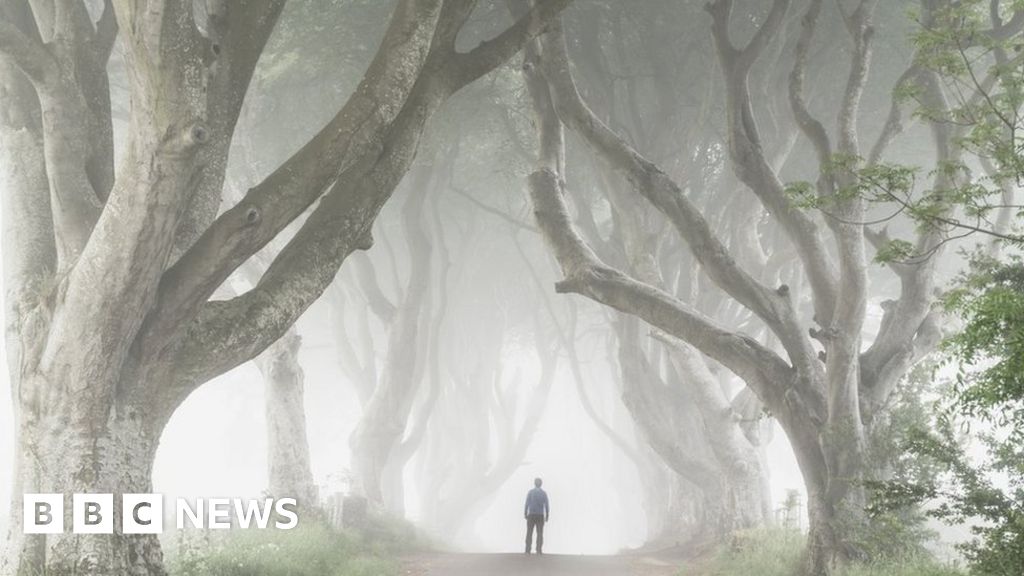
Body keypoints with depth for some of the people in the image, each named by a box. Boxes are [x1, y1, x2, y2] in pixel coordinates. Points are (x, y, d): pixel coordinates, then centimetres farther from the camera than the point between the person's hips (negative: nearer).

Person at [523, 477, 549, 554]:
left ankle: (528, 550, -6)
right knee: (540, 533, 2)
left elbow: (527, 504, -7)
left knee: (529, 533, 2)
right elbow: (547, 505, 0)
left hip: (531, 515, -1)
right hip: (540, 515, 1)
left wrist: (525, 514, 0)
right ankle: (539, 550, -8)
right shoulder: (544, 493, 3)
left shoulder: (530, 492, -2)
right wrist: (547, 516, 6)